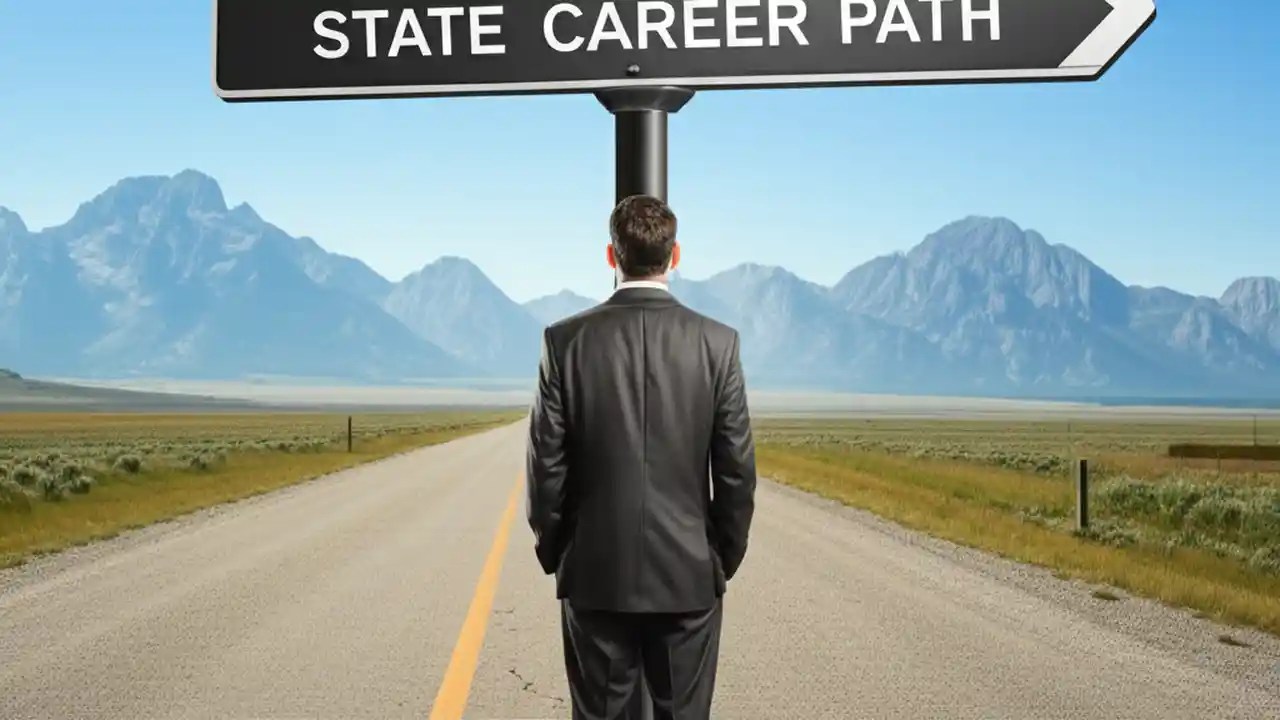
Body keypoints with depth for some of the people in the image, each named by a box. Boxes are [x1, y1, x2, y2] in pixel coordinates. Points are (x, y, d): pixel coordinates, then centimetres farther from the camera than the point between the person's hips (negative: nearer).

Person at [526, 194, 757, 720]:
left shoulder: (565, 340, -6)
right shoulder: (718, 342, -6)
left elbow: (546, 464, -4)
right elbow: (737, 468, -4)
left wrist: (553, 553, 10)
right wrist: (725, 558, 10)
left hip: (595, 574, 0)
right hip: (689, 576, 0)